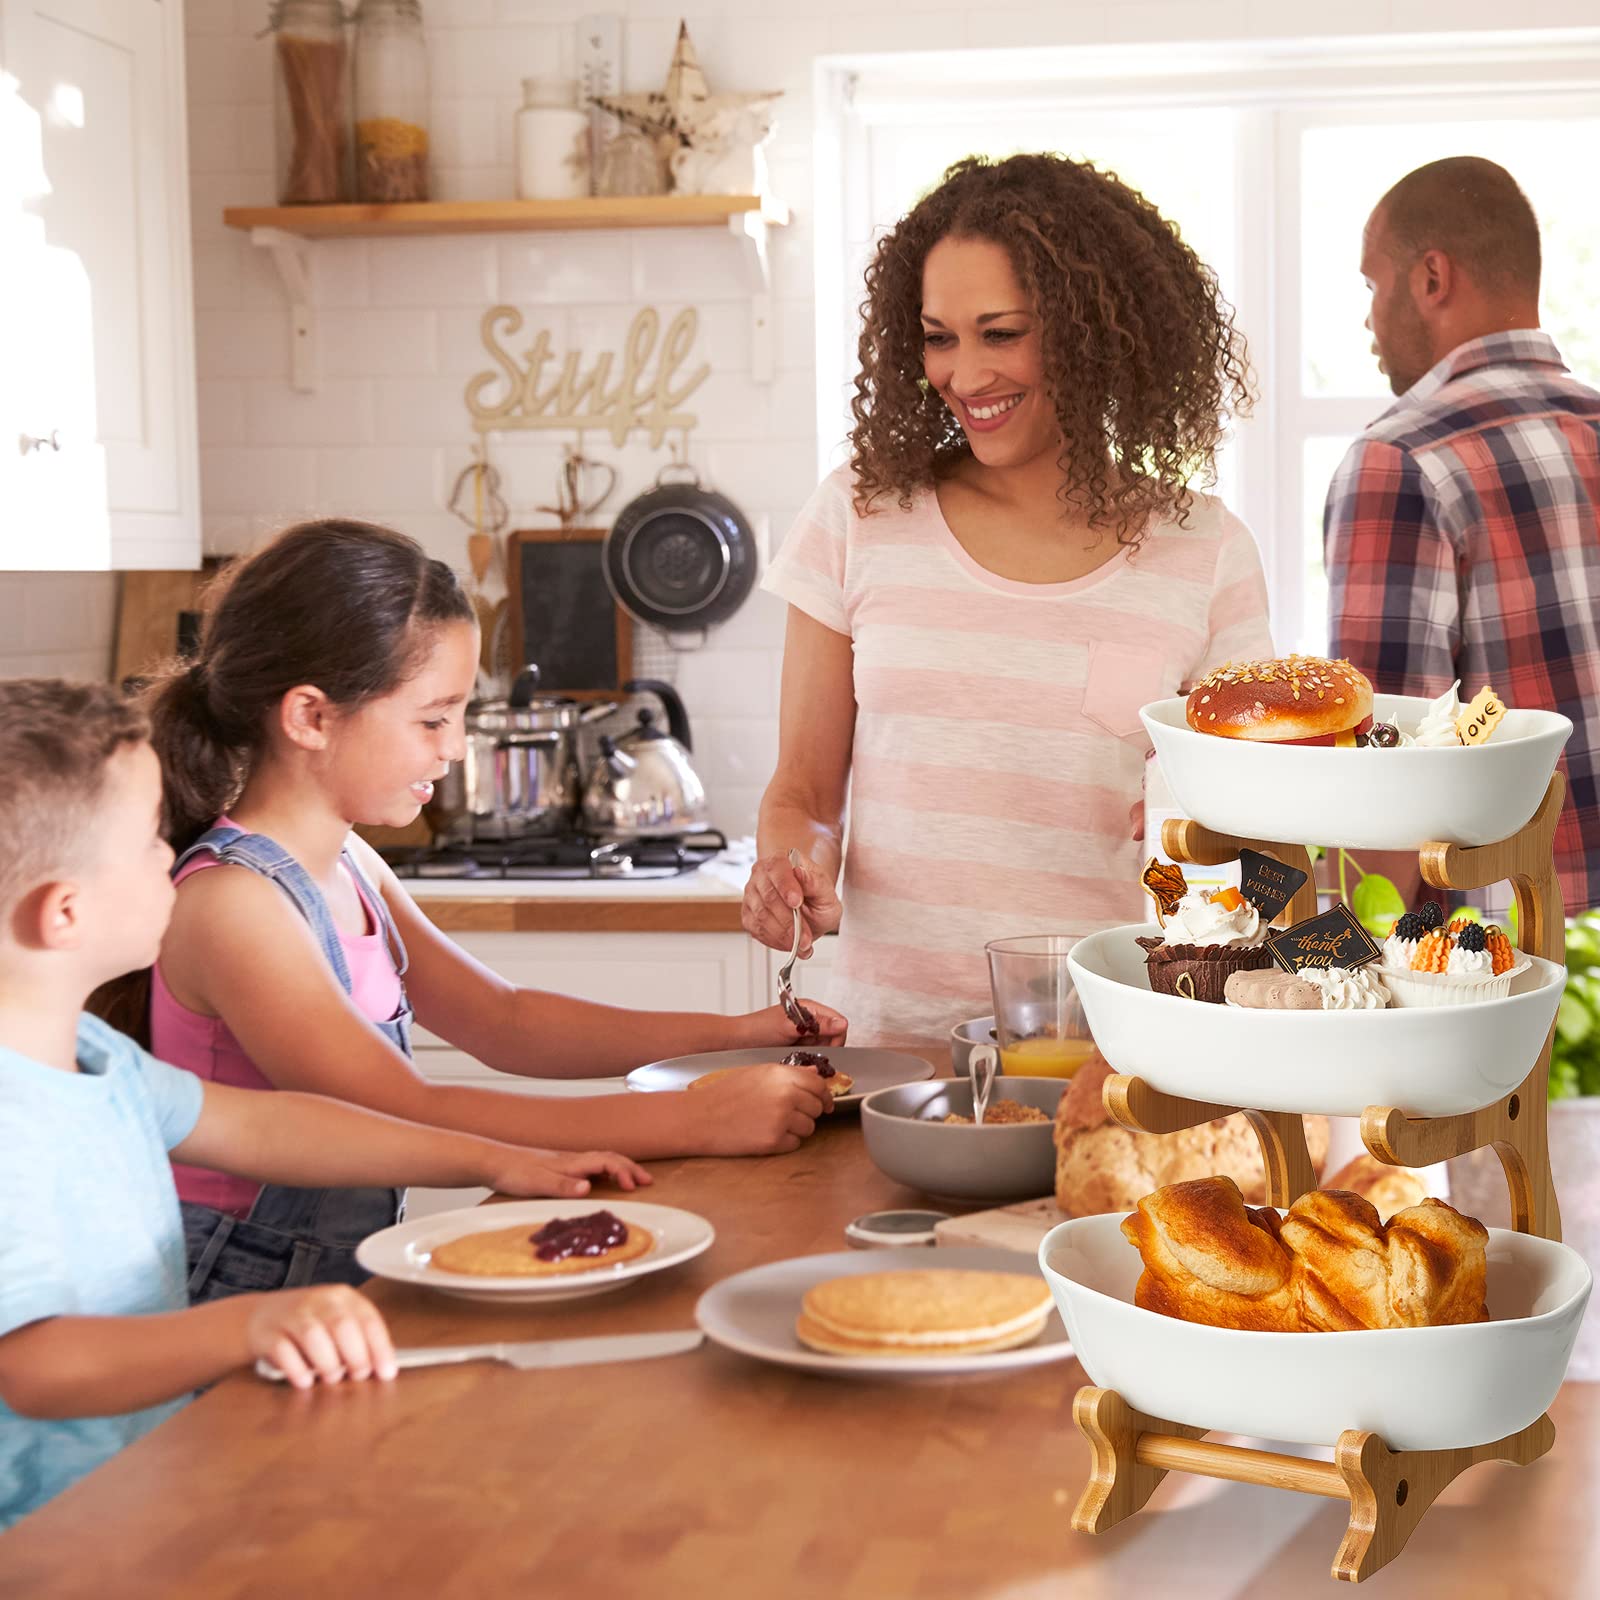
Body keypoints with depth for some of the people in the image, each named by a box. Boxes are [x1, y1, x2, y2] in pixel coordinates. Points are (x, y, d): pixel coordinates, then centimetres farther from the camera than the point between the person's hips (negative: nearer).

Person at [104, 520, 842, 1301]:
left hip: (345, 1282, 8)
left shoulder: (348, 865, 9)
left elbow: (502, 1020, 16)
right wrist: (698, 1121, -26)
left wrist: (733, 1033, 6)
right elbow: (410, 1118, -25)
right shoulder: (231, 901, -19)